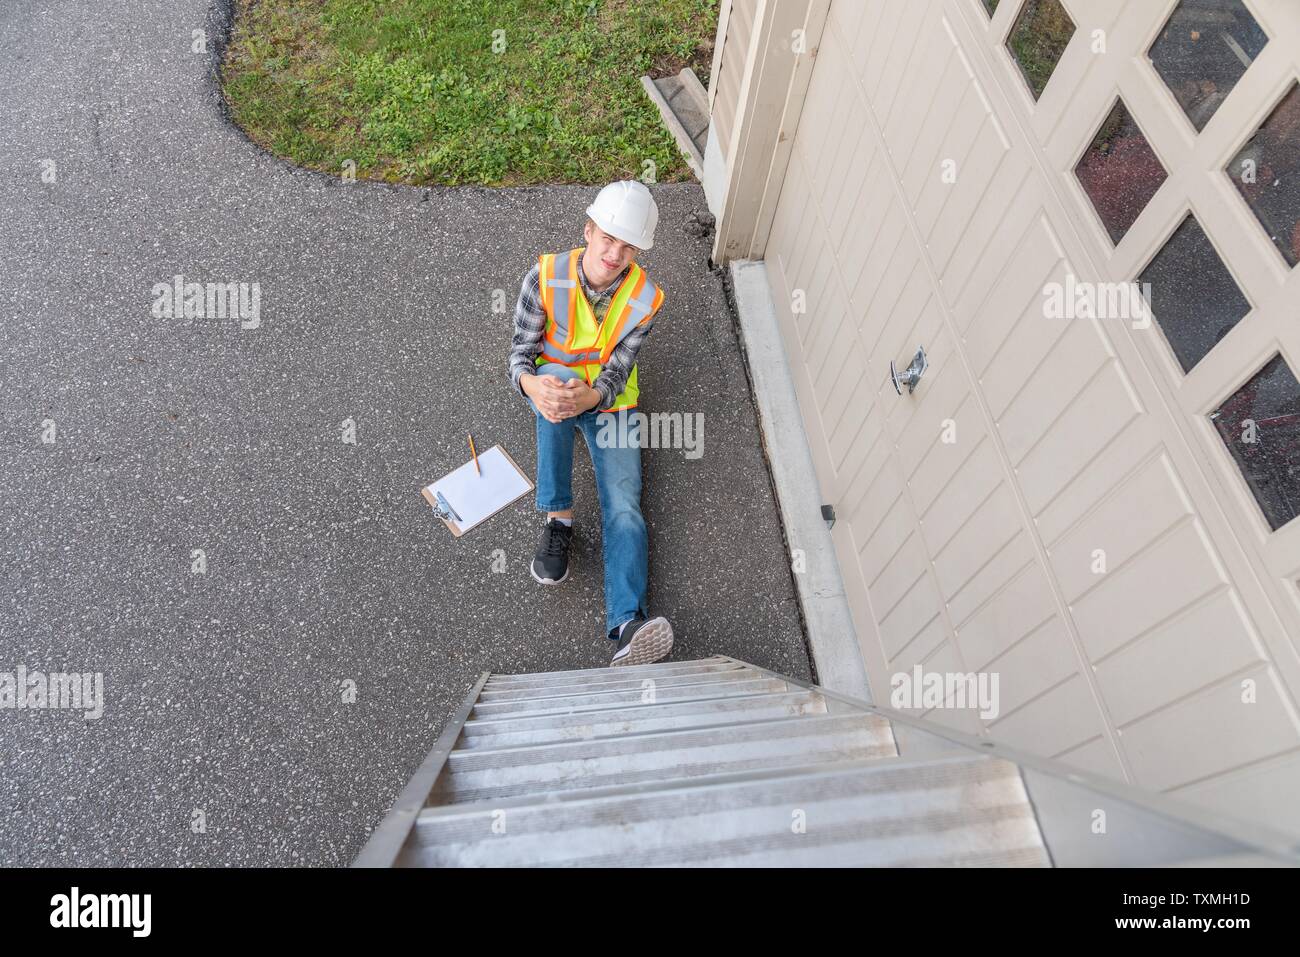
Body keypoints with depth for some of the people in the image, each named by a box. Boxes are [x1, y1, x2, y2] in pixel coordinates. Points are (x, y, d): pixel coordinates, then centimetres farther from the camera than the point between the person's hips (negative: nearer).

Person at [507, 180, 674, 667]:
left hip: (609, 402, 1)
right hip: (551, 387, 0)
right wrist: (531, 383, -37)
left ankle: (627, 628, -37)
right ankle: (559, 519, -33)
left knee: (624, 505, -21)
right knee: (555, 372, -39)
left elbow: (616, 372, -15)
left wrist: (589, 397, -39)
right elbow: (520, 350, -12)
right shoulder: (546, 276, -14)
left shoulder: (645, 299, -11)